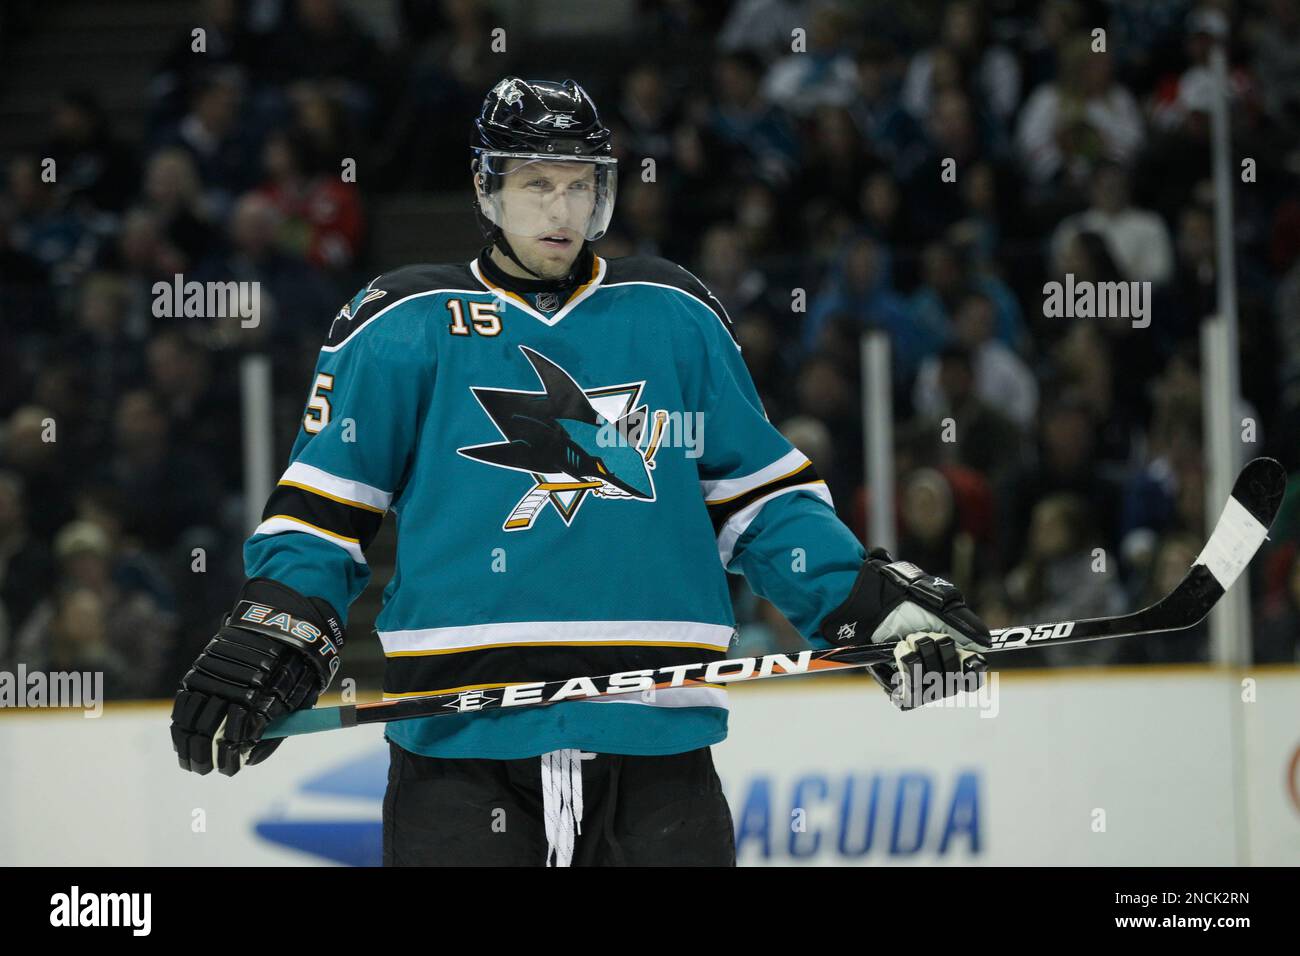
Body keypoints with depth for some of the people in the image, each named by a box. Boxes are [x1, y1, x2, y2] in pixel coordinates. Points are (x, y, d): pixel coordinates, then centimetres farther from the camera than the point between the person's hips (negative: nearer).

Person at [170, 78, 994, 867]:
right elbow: (324, 504, 8)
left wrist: (872, 601, 7)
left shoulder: (672, 316, 14)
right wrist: (270, 637, -6)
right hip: (461, 745, -2)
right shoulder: (407, 325, 7)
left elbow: (758, 497, 18)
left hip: (655, 746, 2)